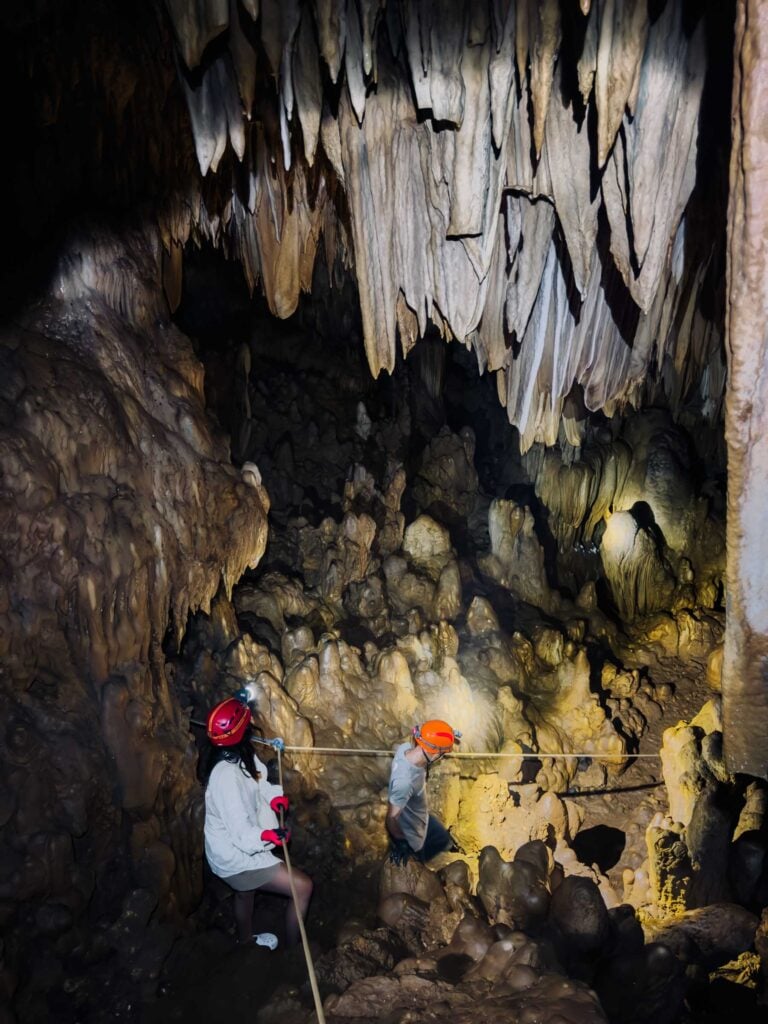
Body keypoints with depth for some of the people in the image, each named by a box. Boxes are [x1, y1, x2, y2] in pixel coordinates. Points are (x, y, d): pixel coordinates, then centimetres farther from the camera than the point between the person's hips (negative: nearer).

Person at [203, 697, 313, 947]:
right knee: (303, 886, -7)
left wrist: (275, 796, -13)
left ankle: (246, 941, 63)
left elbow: (258, 786, 6)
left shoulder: (240, 759, -7)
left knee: (245, 893, 36)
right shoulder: (227, 775, -36)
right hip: (236, 857, -10)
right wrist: (265, 836, -51)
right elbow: (241, 832, -35)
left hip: (239, 851, 10)